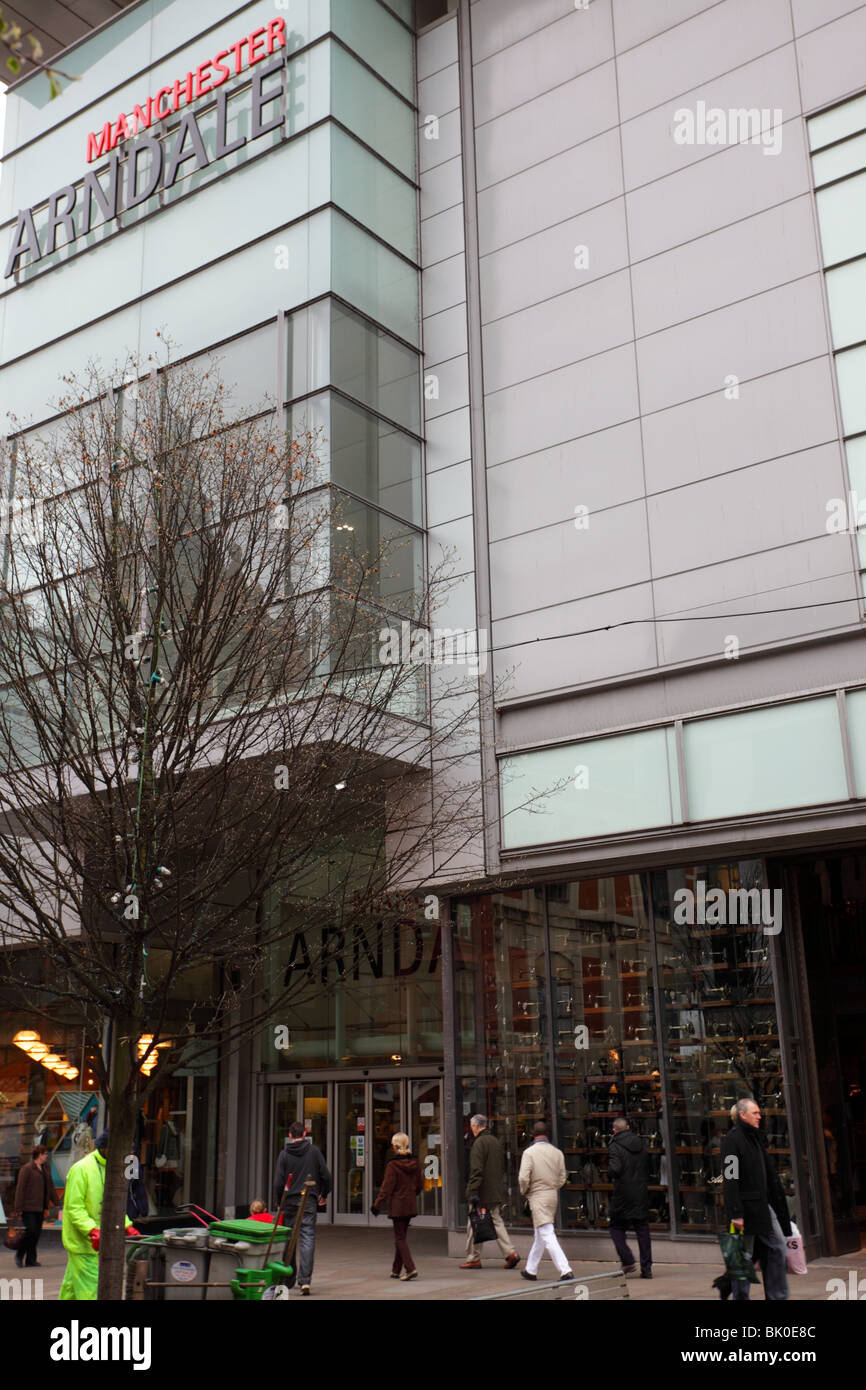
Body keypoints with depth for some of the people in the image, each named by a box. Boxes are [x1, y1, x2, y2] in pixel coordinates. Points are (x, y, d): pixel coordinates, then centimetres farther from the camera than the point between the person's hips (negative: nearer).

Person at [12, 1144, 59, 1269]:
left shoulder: (45, 1168, 15)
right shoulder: (27, 1169, -8)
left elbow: (50, 1187, 21)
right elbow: (20, 1189, -11)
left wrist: (56, 1203, 16)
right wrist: (18, 1208, -15)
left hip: (40, 1208, 7)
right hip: (28, 1208, -7)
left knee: (37, 1233, 5)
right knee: (31, 1231, -11)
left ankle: (30, 1260, 10)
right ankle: (19, 1255, 8)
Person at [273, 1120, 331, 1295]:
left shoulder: (284, 1154, -1)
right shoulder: (313, 1151, 1)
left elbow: (278, 1183, -5)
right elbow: (326, 1176, 1)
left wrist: (280, 1202, 8)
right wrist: (324, 1195, 16)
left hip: (290, 1202, 1)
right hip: (309, 1202, -1)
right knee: (307, 1239, -3)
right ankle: (305, 1279, -13)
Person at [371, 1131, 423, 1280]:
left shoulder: (393, 1165, -15)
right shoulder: (414, 1163, 3)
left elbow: (387, 1188, -14)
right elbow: (419, 1185, 11)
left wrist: (377, 1205, -6)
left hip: (397, 1206, -6)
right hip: (411, 1205, 6)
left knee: (400, 1238, -1)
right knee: (402, 1236, 16)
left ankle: (410, 1268, -13)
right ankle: (397, 1270, 22)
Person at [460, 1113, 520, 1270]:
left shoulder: (479, 1143, -13)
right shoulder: (495, 1141, 12)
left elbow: (476, 1170, -20)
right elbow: (502, 1168, 19)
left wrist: (473, 1192, -20)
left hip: (482, 1193, -8)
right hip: (496, 1192, 8)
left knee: (474, 1225, 3)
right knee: (497, 1222, 10)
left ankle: (473, 1259, 9)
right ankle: (510, 1253, -2)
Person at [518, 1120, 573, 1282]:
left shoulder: (529, 1152, -12)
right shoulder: (557, 1152, 2)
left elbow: (523, 1178, -16)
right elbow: (562, 1178, 5)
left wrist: (524, 1191, 3)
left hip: (538, 1197, -6)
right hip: (554, 1196, 6)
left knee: (547, 1235, -7)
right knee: (539, 1234, 19)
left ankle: (565, 1270, -17)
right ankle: (530, 1270, 29)